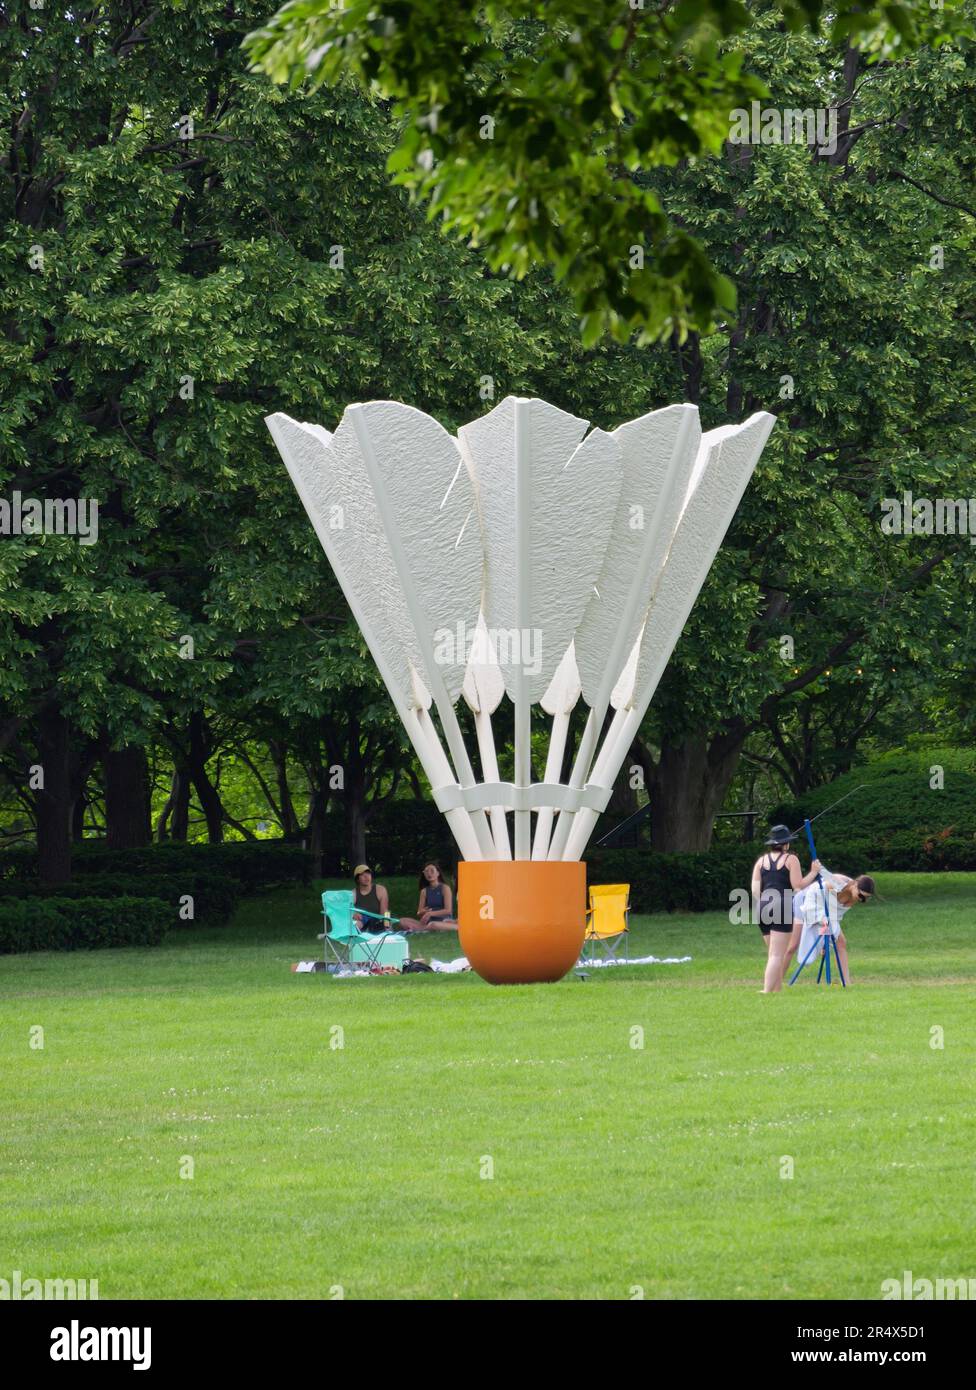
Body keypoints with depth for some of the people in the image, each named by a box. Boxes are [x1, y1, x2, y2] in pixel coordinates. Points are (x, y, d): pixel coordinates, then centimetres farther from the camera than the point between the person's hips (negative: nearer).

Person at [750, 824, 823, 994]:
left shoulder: (761, 861, 13)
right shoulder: (790, 859, 0)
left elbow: (755, 889, 9)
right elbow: (798, 885, -6)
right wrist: (813, 872, 7)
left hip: (763, 907, 5)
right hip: (782, 905, -5)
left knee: (773, 953, 16)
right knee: (777, 956, -9)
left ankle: (777, 989, 15)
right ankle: (768, 991, -21)